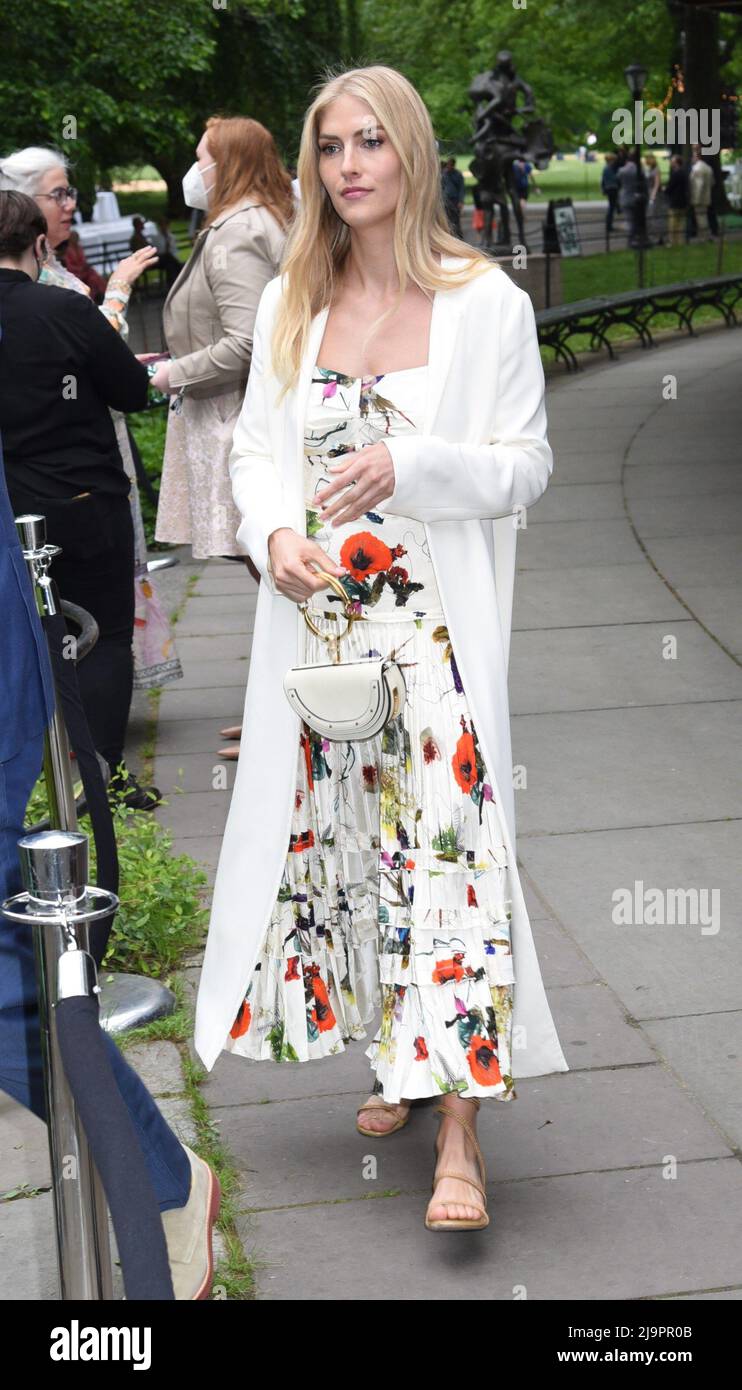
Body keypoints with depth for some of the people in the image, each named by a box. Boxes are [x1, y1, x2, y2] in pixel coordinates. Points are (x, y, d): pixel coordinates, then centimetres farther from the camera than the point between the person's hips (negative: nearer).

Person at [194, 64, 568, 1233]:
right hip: (315, 614, 4)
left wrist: (406, 466, -18)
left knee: (445, 841, -10)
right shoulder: (289, 306, 10)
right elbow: (255, 449, 12)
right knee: (337, 837, 9)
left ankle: (461, 1137, -7)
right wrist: (276, 534, -9)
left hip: (438, 622, -4)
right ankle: (397, 1058, 29)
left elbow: (526, 467, -1)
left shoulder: (486, 302, -1)